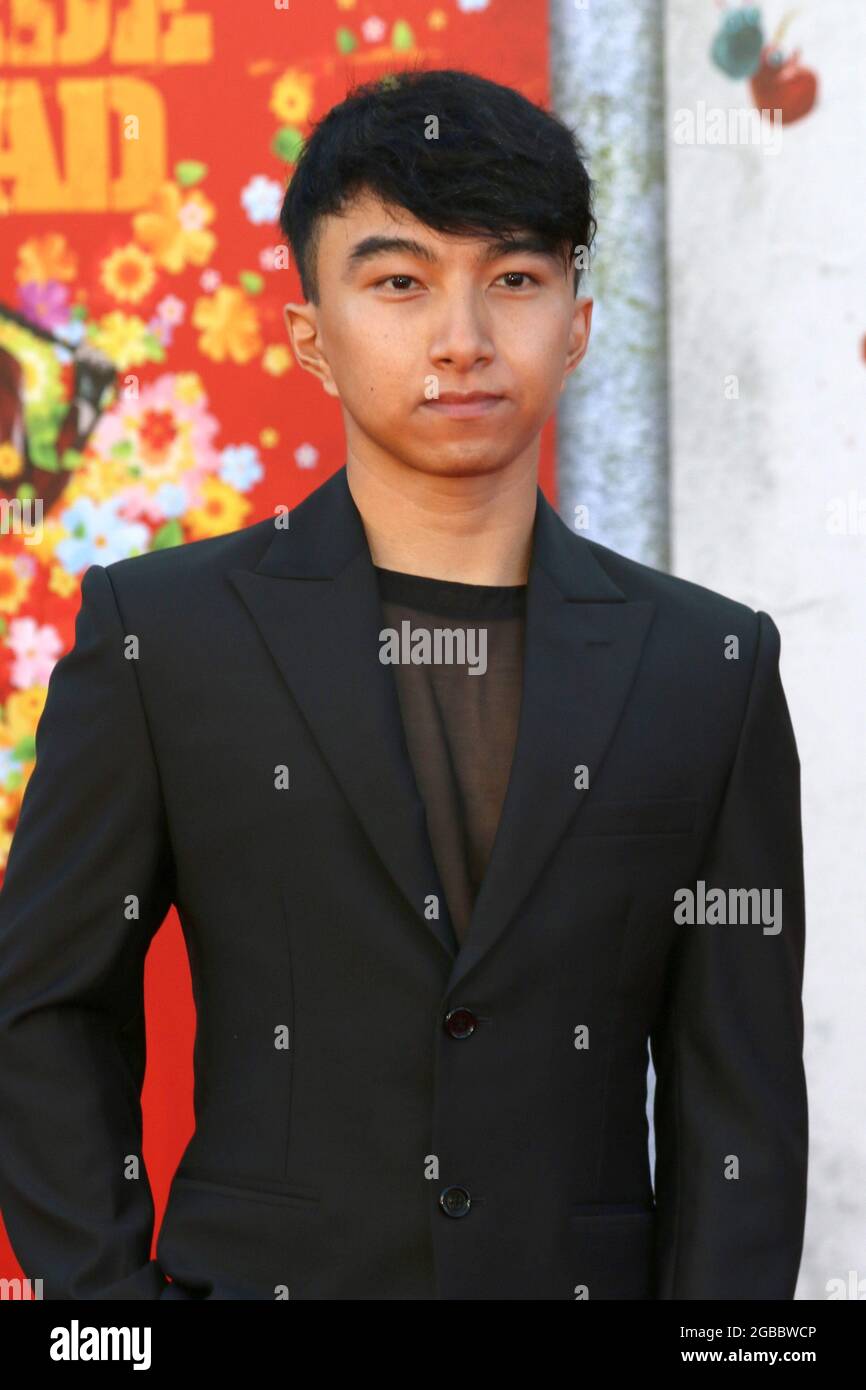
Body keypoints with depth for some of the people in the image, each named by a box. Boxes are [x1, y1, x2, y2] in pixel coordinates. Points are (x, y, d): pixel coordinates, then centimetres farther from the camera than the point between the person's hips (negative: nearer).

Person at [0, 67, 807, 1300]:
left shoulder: (709, 667, 3)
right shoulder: (159, 634, -1)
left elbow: (735, 1093, 3)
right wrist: (109, 1300, -4)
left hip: (582, 1274, 2)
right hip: (259, 1271, -1)